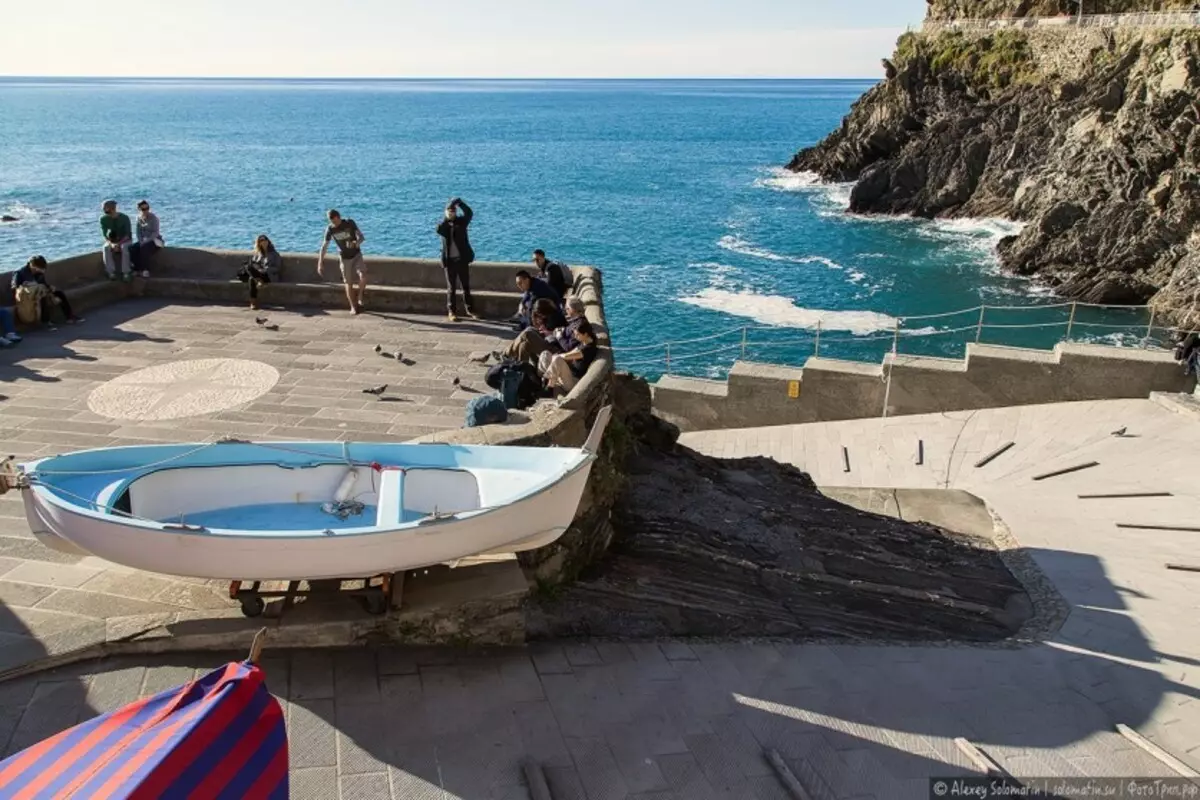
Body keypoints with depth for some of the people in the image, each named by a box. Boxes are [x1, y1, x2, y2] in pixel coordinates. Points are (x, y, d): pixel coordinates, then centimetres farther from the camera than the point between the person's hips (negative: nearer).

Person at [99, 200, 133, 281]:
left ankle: (126, 272, -36)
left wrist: (119, 243, -29)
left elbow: (128, 234, -15)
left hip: (125, 240, -3)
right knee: (106, 248, -31)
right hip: (112, 241, 3)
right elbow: (105, 235, -7)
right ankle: (111, 272, -30)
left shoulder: (124, 218, -15)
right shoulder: (103, 219, -6)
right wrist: (111, 244, -28)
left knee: (124, 248, -37)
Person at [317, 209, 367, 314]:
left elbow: (362, 237, -18)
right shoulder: (330, 229, -10)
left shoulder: (350, 223, -14)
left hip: (356, 255, -1)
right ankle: (353, 307, 14)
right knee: (349, 283, 1)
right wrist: (320, 264, -10)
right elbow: (324, 247, -5)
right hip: (344, 258, 1)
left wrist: (355, 243, -41)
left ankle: (360, 296, 0)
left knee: (363, 276, -24)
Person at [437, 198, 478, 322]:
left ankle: (470, 310, 15)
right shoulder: (443, 224, 4)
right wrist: (446, 219, -21)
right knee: (451, 287, 4)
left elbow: (469, 213, -18)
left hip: (462, 259, 0)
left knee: (466, 286, 7)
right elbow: (439, 230, -20)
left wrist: (459, 202, -24)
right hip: (450, 260, 0)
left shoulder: (461, 221, 2)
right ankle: (451, 312, 9)